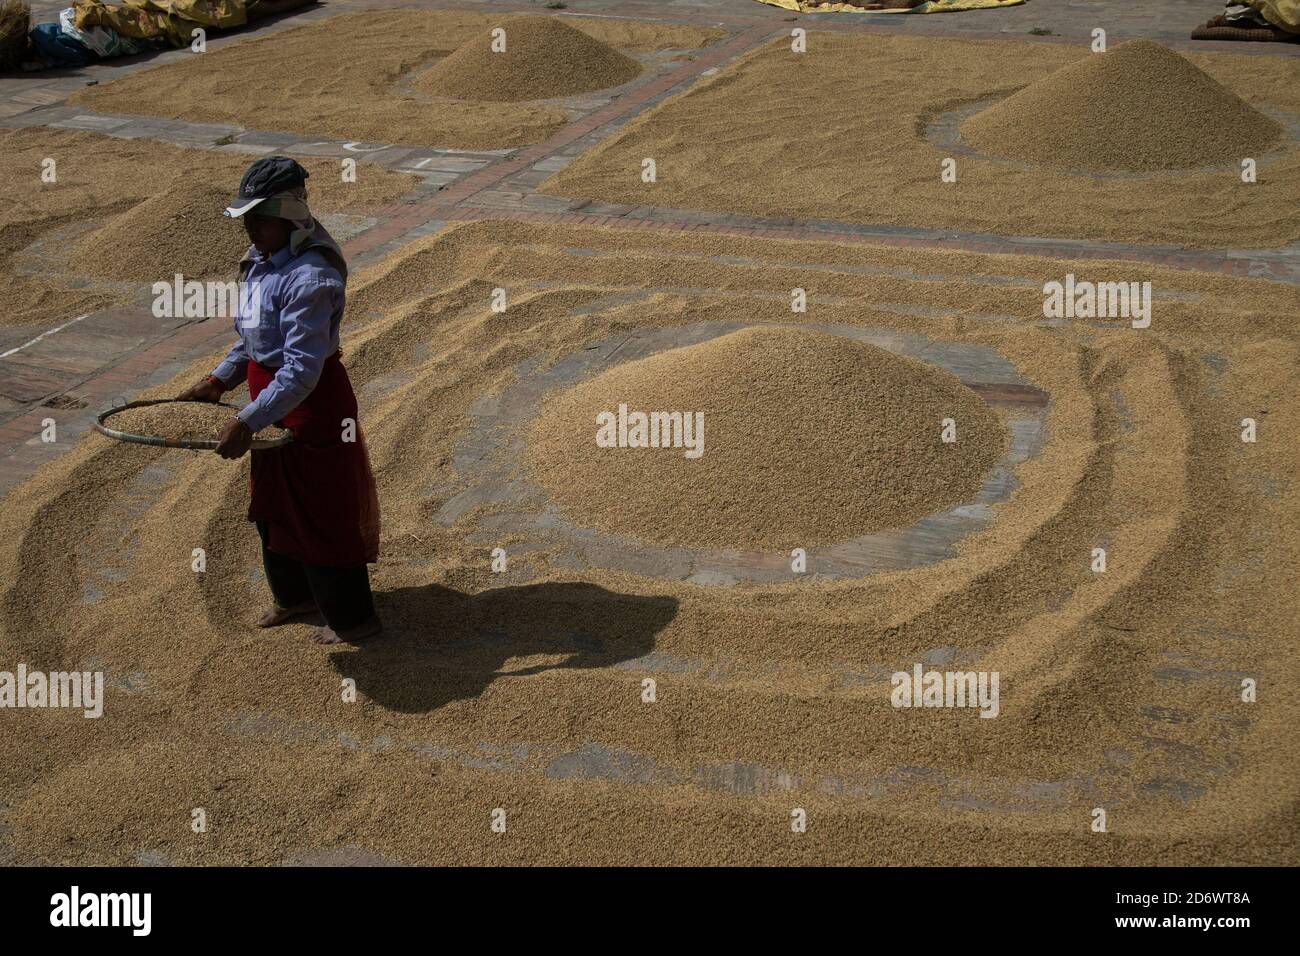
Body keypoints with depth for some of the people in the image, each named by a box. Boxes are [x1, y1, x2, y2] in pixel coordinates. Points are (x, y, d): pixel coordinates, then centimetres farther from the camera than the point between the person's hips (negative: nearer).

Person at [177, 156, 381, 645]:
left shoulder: (308, 279, -29)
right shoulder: (260, 260, 2)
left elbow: (301, 370, -33)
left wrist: (247, 422, -36)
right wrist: (219, 380, 10)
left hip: (312, 408, -10)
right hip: (275, 407, 10)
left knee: (321, 514, 4)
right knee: (273, 507, 23)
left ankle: (353, 618, 21)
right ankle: (295, 596, 43)